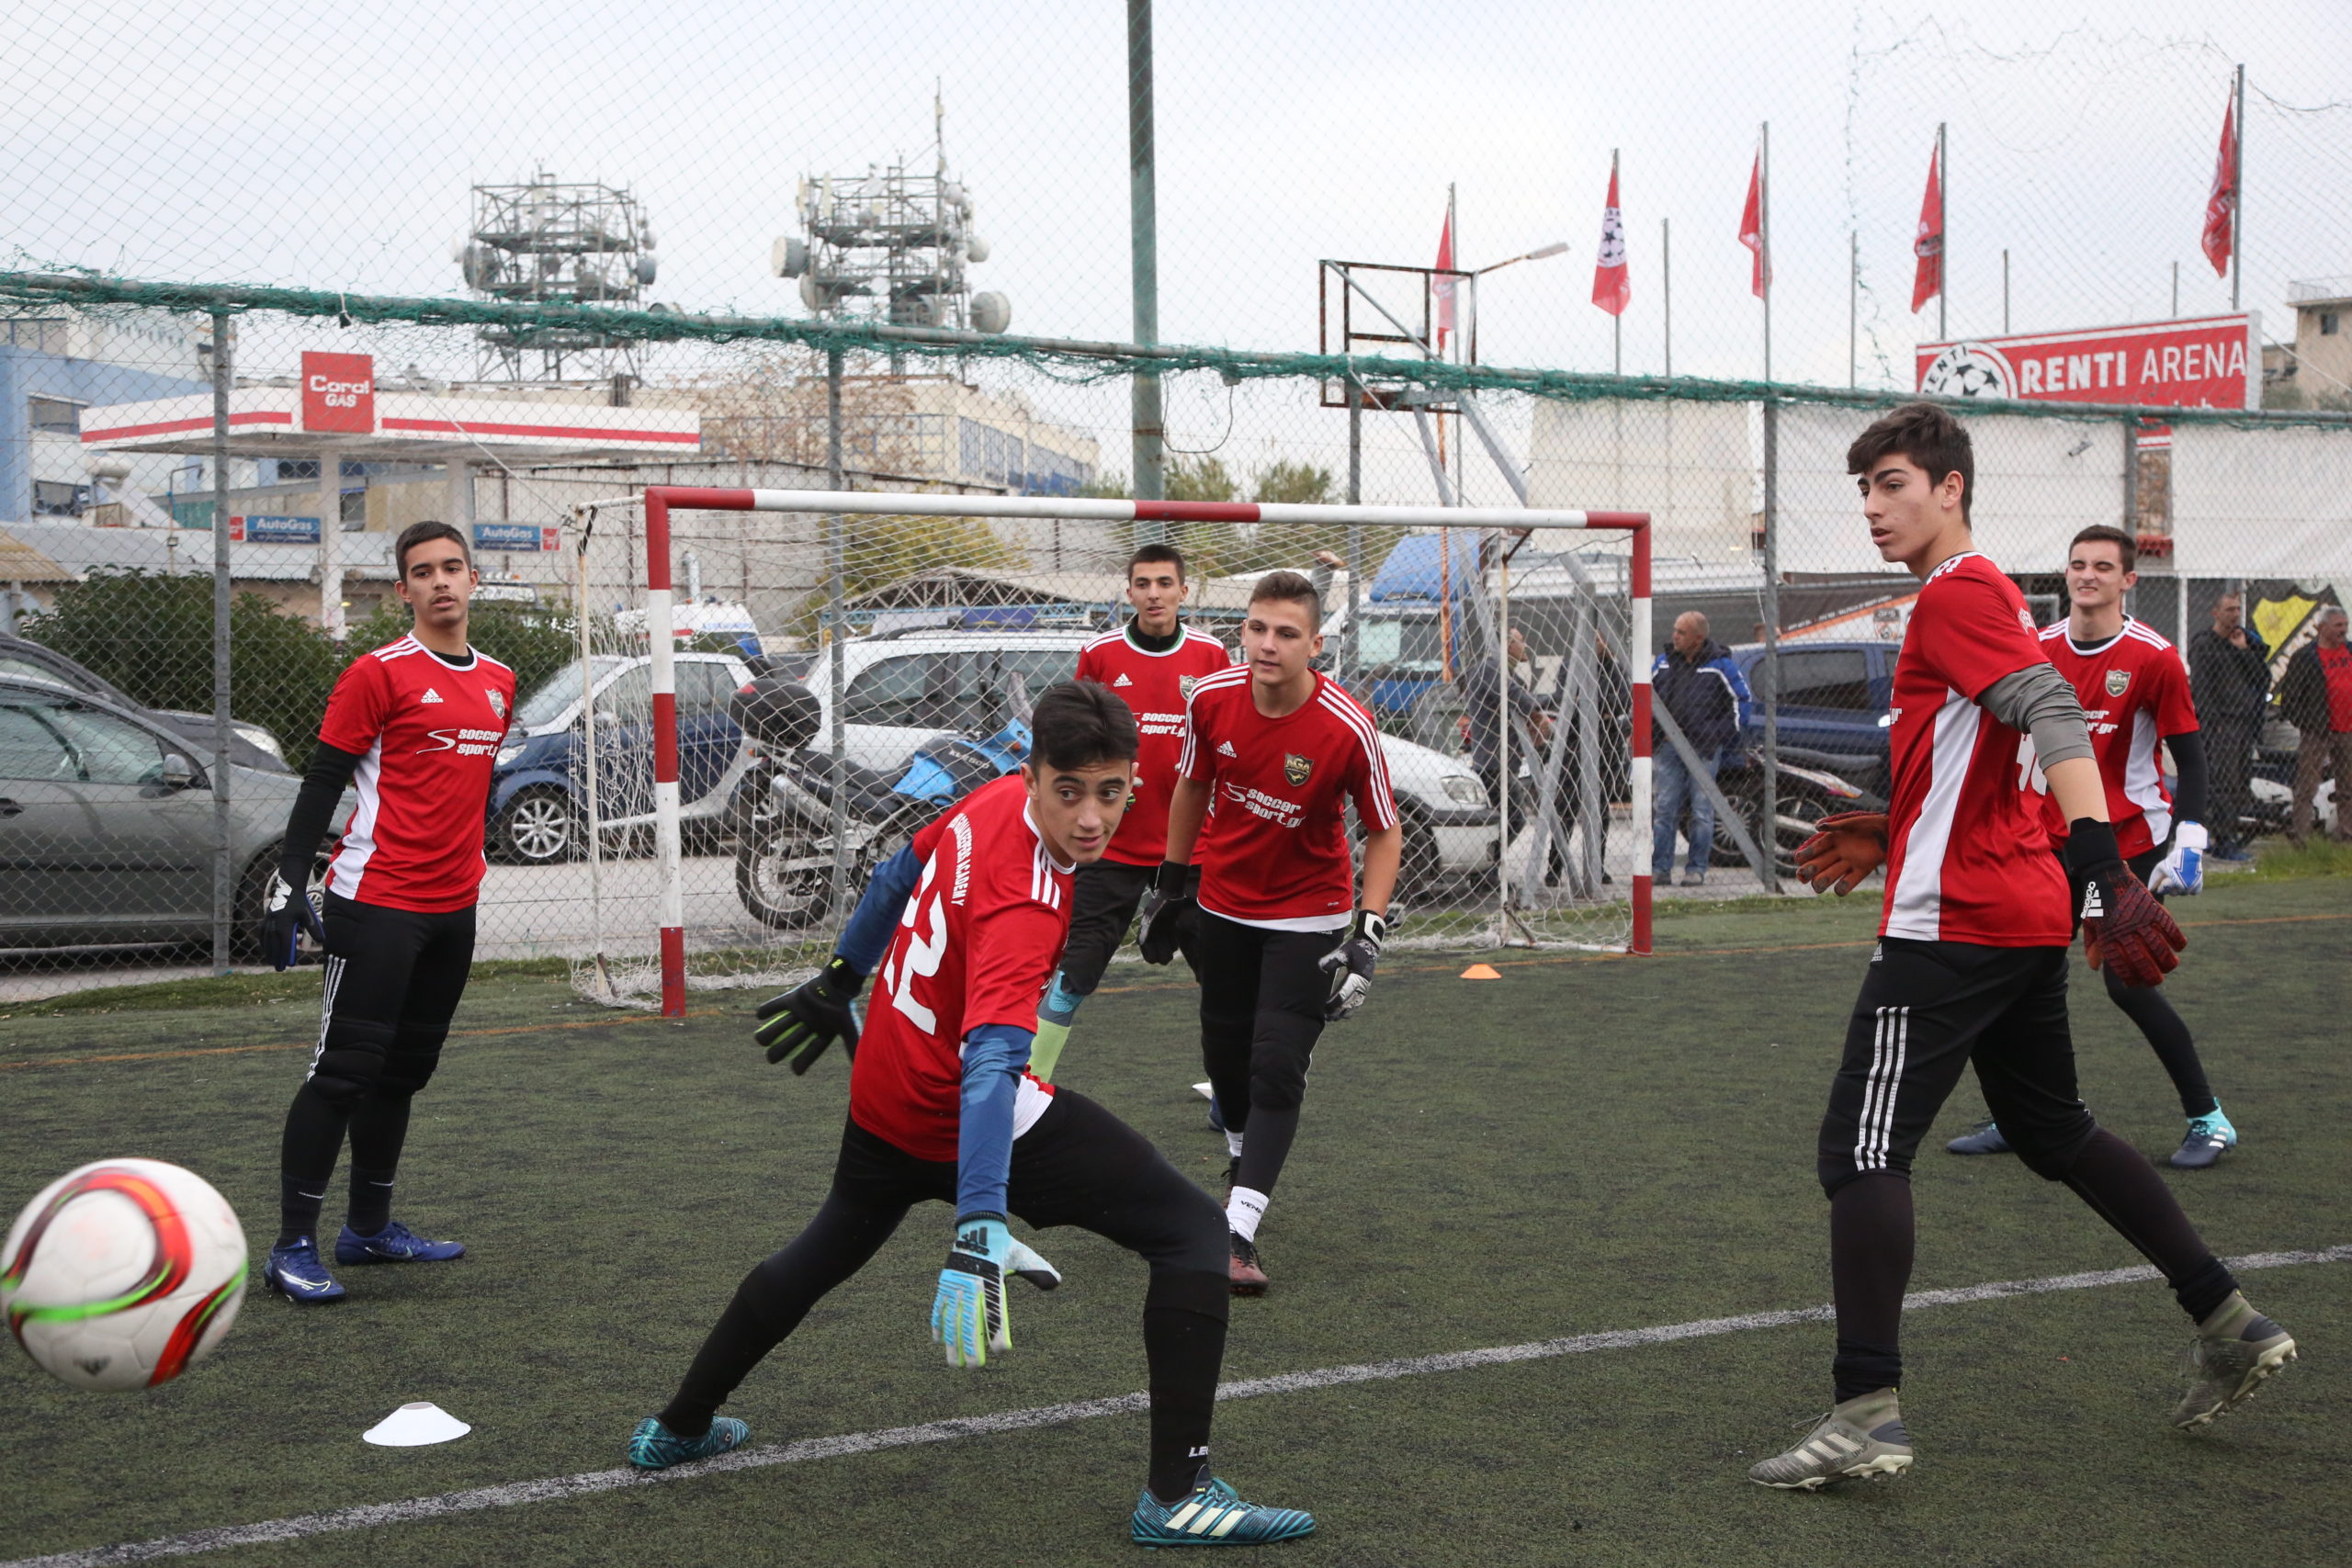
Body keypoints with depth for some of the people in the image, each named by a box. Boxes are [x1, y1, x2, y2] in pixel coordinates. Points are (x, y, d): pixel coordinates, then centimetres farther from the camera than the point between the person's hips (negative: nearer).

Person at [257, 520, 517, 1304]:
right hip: (376, 905, -7)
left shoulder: (499, 681, 12)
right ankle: (294, 1246, -3)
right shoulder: (379, 674, -8)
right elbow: (321, 783, -9)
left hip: (453, 907, 7)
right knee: (345, 1070, -8)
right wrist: (289, 883, -15)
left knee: (405, 1070, 15)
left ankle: (369, 1229, 26)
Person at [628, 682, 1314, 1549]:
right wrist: (978, 1232, -54)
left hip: (884, 1096, 9)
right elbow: (989, 1065, -44)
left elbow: (898, 875, 12)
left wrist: (840, 980, 29)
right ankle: (1178, 1493, -12)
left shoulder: (996, 796, -7)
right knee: (1194, 1231, -9)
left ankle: (677, 1428, 49)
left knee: (824, 1251, 33)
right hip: (961, 1114, -9)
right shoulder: (1025, 906, -32)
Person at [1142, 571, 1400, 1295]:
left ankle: (1239, 1233, -15)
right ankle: (1243, 1161, 46)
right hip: (1223, 903, 4)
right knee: (1224, 1051, 17)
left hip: (1308, 917, -4)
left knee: (1278, 1066, -13)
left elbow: (1384, 832, -12)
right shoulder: (1211, 698, -14)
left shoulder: (1347, 730, -25)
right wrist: (1169, 883, 12)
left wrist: (1367, 933, -20)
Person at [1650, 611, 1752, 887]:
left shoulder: (1719, 665, -3)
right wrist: (1647, 735, 10)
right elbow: (1646, 696, 21)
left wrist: (1722, 732, -5)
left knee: (1702, 810, -2)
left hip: (1703, 749, -4)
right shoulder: (1664, 662, 10)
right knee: (1665, 809, 2)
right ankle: (1660, 867, 4)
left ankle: (1696, 869, 4)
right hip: (1669, 746, 4)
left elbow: (1742, 699, 2)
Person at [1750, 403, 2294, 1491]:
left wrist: (2102, 872, -37)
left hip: (1954, 927, -10)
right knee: (2055, 1134, 21)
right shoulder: (1979, 596, 19)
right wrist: (1892, 836, 24)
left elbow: (2056, 721, -26)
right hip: (2023, 919, 10)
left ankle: (1867, 1413, -12)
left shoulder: (1954, 594, -12)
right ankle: (2229, 1326, 25)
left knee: (1861, 1152, -9)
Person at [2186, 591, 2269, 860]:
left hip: (2246, 724, 7)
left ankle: (2234, 836, 14)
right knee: (2225, 784, -11)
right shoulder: (2203, 644, -2)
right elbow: (2201, 688, -9)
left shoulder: (2247, 641, 16)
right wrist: (2213, 722, -17)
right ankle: (2225, 841, -9)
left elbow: (2264, 678, 6)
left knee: (2242, 784, 7)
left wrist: (2244, 651, -4)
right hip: (2221, 723, -7)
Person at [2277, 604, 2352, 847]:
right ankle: (2300, 837, -4)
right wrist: (2305, 723, -8)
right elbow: (2288, 695, -7)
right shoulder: (2305, 656, -6)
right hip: (2318, 733, -6)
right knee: (2307, 788, -6)